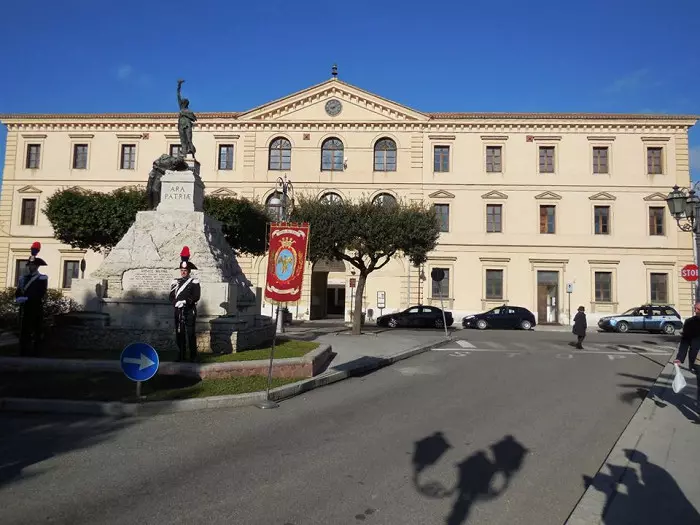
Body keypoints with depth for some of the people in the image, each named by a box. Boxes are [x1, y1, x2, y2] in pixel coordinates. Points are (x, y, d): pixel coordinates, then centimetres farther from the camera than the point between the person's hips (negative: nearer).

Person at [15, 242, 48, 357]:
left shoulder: (43, 278, 0)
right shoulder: (23, 278, 15)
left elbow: (40, 295, -10)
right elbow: (17, 293, 9)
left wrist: (26, 298, -17)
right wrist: (18, 299, -13)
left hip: (36, 309, -4)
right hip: (24, 309, 4)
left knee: (36, 332, -1)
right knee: (23, 332, 5)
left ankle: (35, 354, 4)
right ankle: (22, 354, 11)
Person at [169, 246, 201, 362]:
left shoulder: (194, 282, -1)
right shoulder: (175, 282, 12)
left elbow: (196, 296, -9)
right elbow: (171, 296, 7)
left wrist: (185, 302, -20)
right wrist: (176, 303, -12)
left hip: (189, 311, -4)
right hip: (178, 311, 4)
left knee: (190, 334, -3)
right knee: (179, 334, 6)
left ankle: (193, 356, 3)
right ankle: (181, 355, 15)